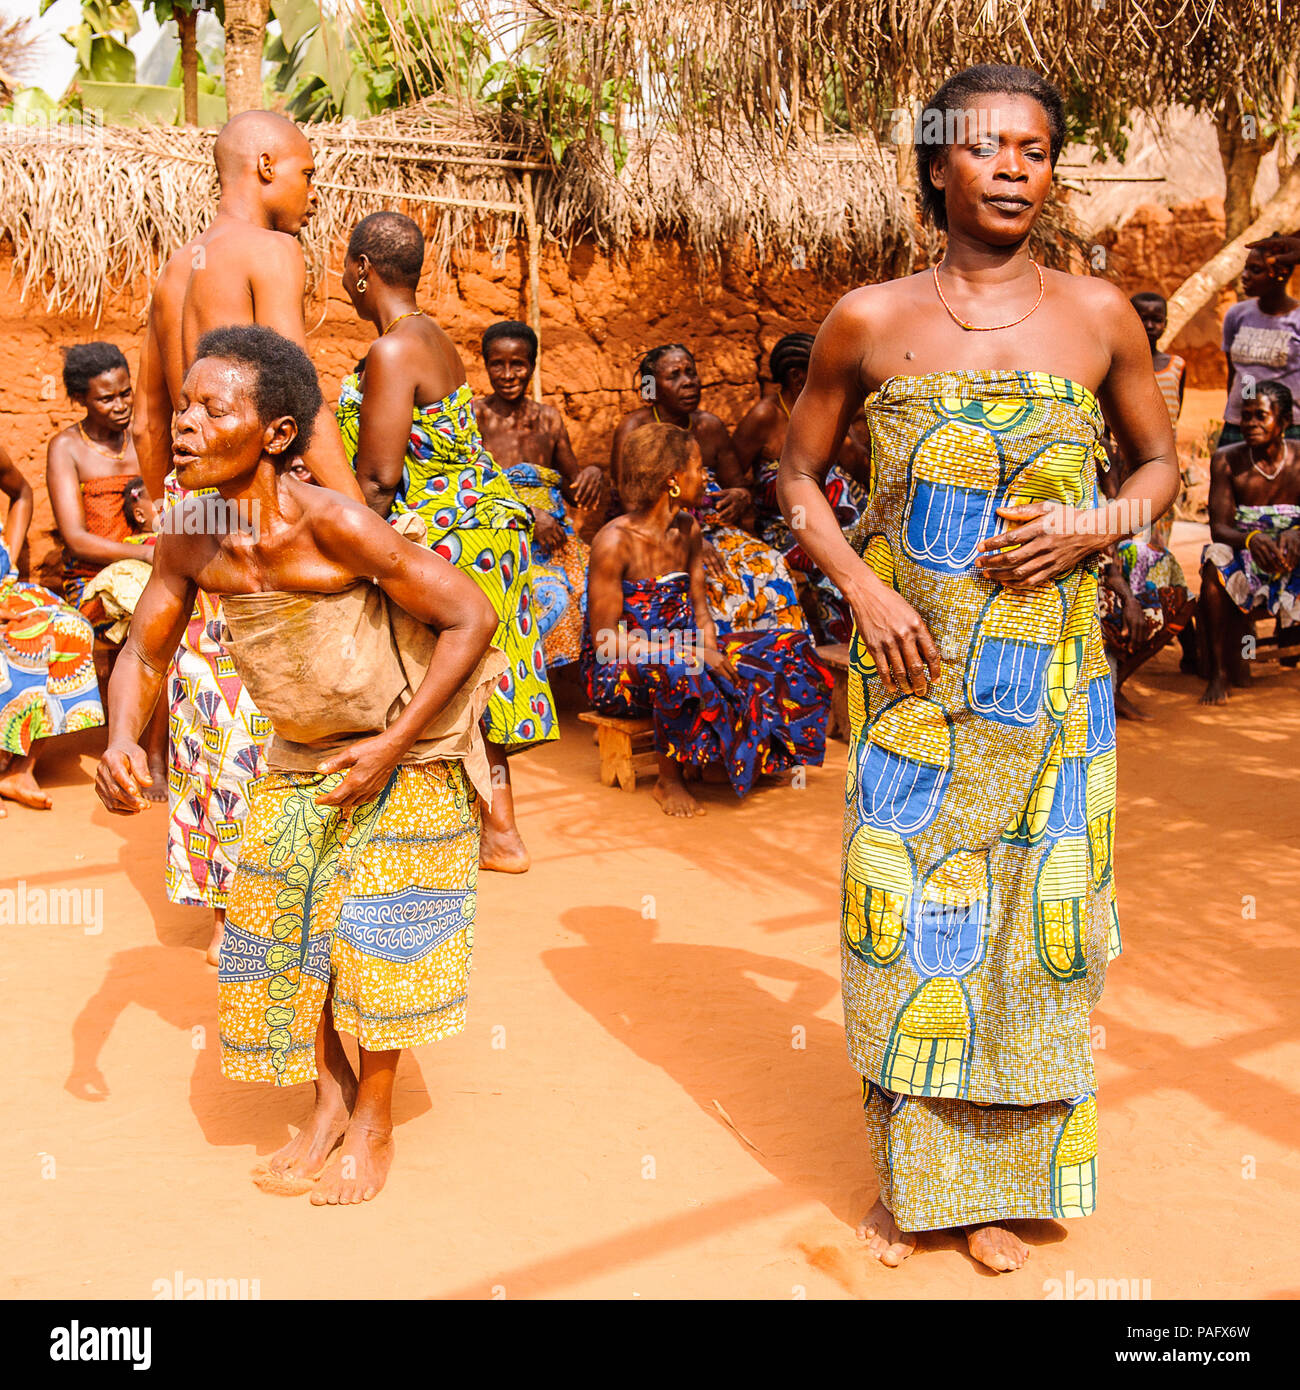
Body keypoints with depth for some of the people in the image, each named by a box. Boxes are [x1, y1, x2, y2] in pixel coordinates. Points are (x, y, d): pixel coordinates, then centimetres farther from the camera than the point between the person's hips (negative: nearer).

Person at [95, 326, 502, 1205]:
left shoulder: (334, 524, -31)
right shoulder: (188, 539, -13)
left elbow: (472, 616, -26)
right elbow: (145, 654, 1)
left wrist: (393, 745, -25)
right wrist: (121, 739, -20)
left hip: (405, 746, -6)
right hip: (301, 753, 6)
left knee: (375, 926, -4)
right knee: (277, 923, 6)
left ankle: (375, 1120, 17)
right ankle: (330, 1100, 26)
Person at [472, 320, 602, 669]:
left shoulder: (548, 419, 15)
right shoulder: (473, 415, 1)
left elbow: (575, 491, 20)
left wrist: (594, 473, -4)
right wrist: (527, 513, -21)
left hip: (551, 536, 5)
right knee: (550, 597, -30)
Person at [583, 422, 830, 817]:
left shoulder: (689, 530, 6)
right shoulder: (615, 541, -18)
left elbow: (700, 607, 7)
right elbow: (606, 639, -20)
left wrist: (708, 646, -16)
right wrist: (690, 652, -26)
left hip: (679, 650, 8)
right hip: (616, 672, -7)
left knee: (785, 646, -4)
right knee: (677, 668, -42)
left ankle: (753, 760, 5)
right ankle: (668, 780, -20)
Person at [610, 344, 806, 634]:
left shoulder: (710, 427, 9)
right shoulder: (634, 430, -7)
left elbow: (740, 487, 17)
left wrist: (742, 498, -10)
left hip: (709, 531, 5)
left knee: (769, 566, -23)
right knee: (707, 579, -34)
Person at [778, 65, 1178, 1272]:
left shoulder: (1097, 316, 1)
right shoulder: (870, 321, -1)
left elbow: (1161, 462, 13)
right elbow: (799, 475, 8)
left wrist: (1090, 527, -8)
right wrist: (863, 589, -8)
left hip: (1048, 681, 1)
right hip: (910, 676, 0)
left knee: (1030, 920, 7)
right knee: (904, 913, 5)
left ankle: (1000, 1184, 26)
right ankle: (907, 1180, 24)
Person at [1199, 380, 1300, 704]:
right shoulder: (1226, 460, -5)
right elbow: (1219, 528, -13)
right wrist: (1251, 539, -35)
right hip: (1244, 562, -1)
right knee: (1216, 557, -34)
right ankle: (1218, 673, -25)